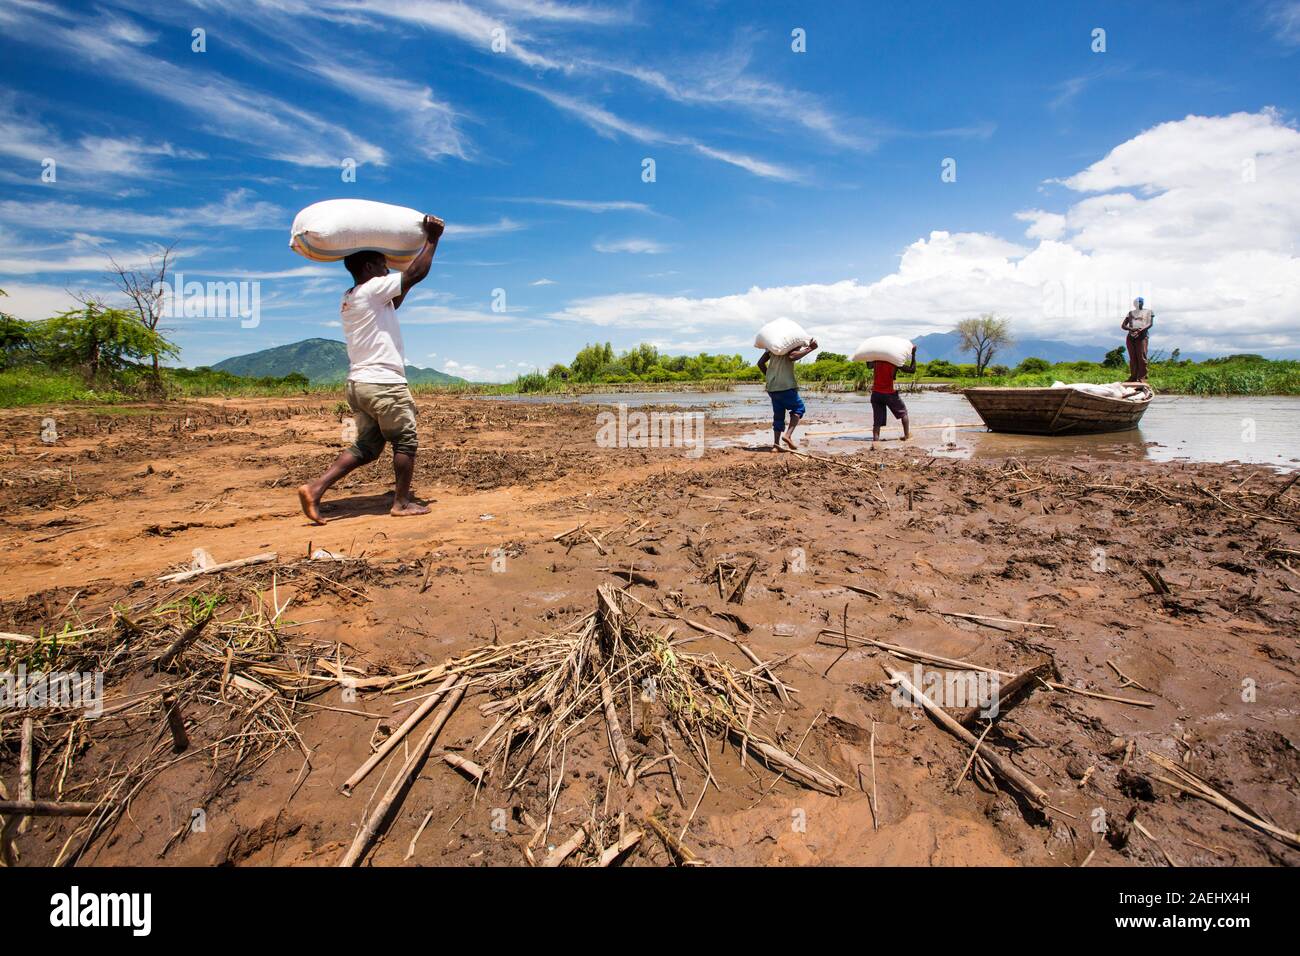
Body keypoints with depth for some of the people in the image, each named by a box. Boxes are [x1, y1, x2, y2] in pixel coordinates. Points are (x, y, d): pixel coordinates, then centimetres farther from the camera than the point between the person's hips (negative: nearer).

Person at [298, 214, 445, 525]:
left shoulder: (349, 299, 18)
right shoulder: (372, 289, -9)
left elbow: (392, 304, 33)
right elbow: (416, 273, -8)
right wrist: (431, 240, 4)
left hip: (359, 383, 9)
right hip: (384, 383, -9)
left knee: (365, 447, 13)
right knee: (405, 441, 4)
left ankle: (315, 488, 3)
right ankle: (402, 502, 11)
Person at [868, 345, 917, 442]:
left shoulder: (876, 360, 2)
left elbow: (869, 365, 25)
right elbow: (912, 369, -6)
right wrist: (913, 354, -1)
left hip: (876, 393, 3)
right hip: (889, 394, -3)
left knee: (877, 421, 3)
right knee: (903, 412, 18)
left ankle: (875, 439, -8)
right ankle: (907, 435, 18)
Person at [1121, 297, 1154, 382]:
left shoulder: (1148, 312, 18)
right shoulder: (1131, 313, 24)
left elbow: (1149, 324, 3)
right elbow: (1123, 326, 14)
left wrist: (1140, 330, -17)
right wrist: (1131, 329, -9)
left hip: (1142, 336, -3)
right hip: (1130, 337, 3)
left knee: (1141, 357, -11)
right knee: (1132, 358, 2)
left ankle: (1142, 378, -11)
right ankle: (1133, 377, 6)